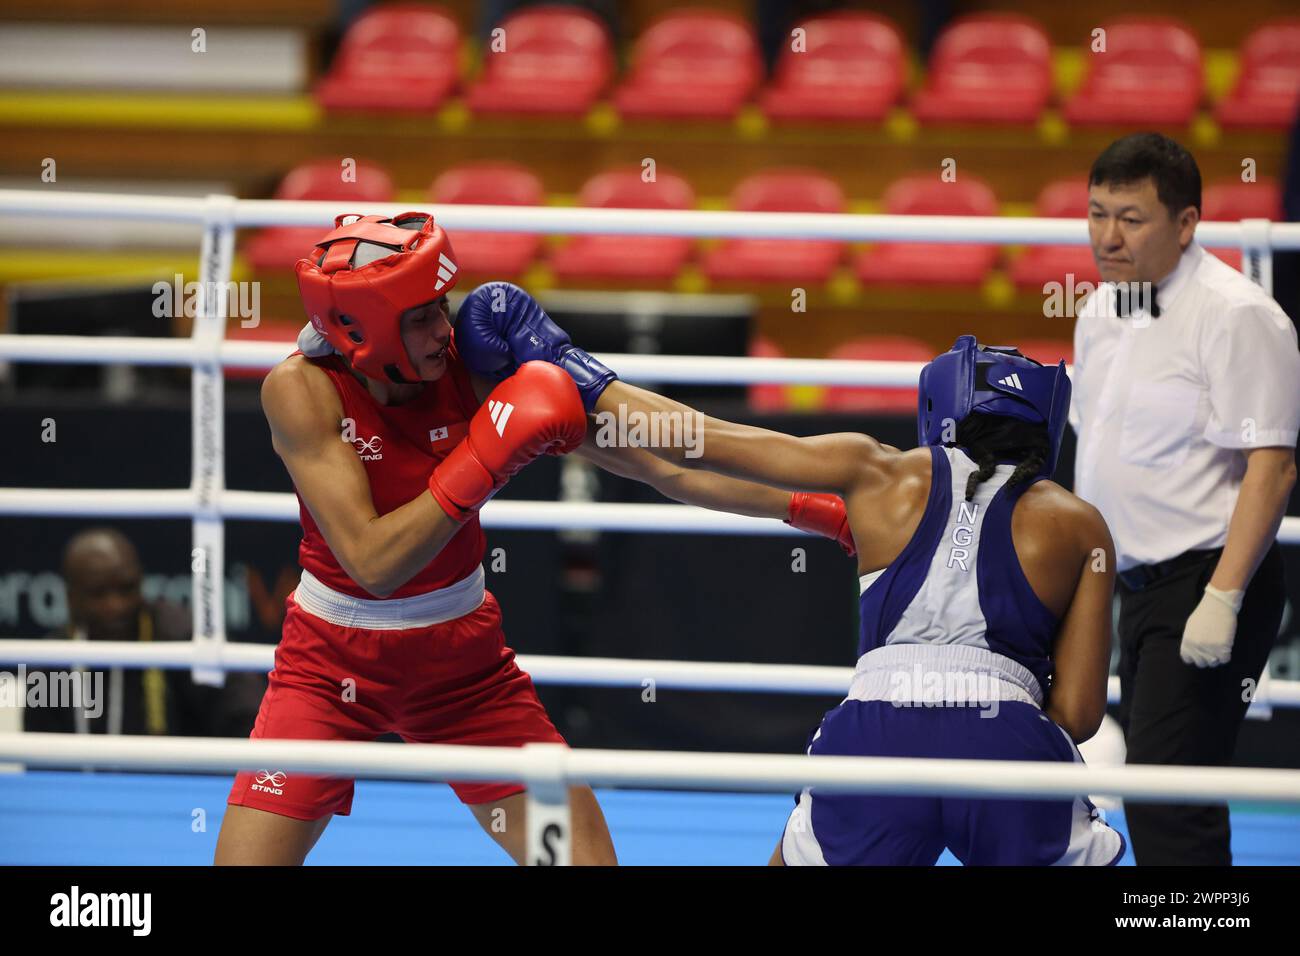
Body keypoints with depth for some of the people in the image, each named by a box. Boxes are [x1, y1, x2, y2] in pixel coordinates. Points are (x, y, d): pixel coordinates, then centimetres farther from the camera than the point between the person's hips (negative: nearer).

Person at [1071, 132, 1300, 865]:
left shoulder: (1236, 316, -14)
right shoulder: (1100, 313, 12)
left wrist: (1222, 599, -25)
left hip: (1208, 583, -9)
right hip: (1140, 584, 9)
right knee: (1152, 791, 10)